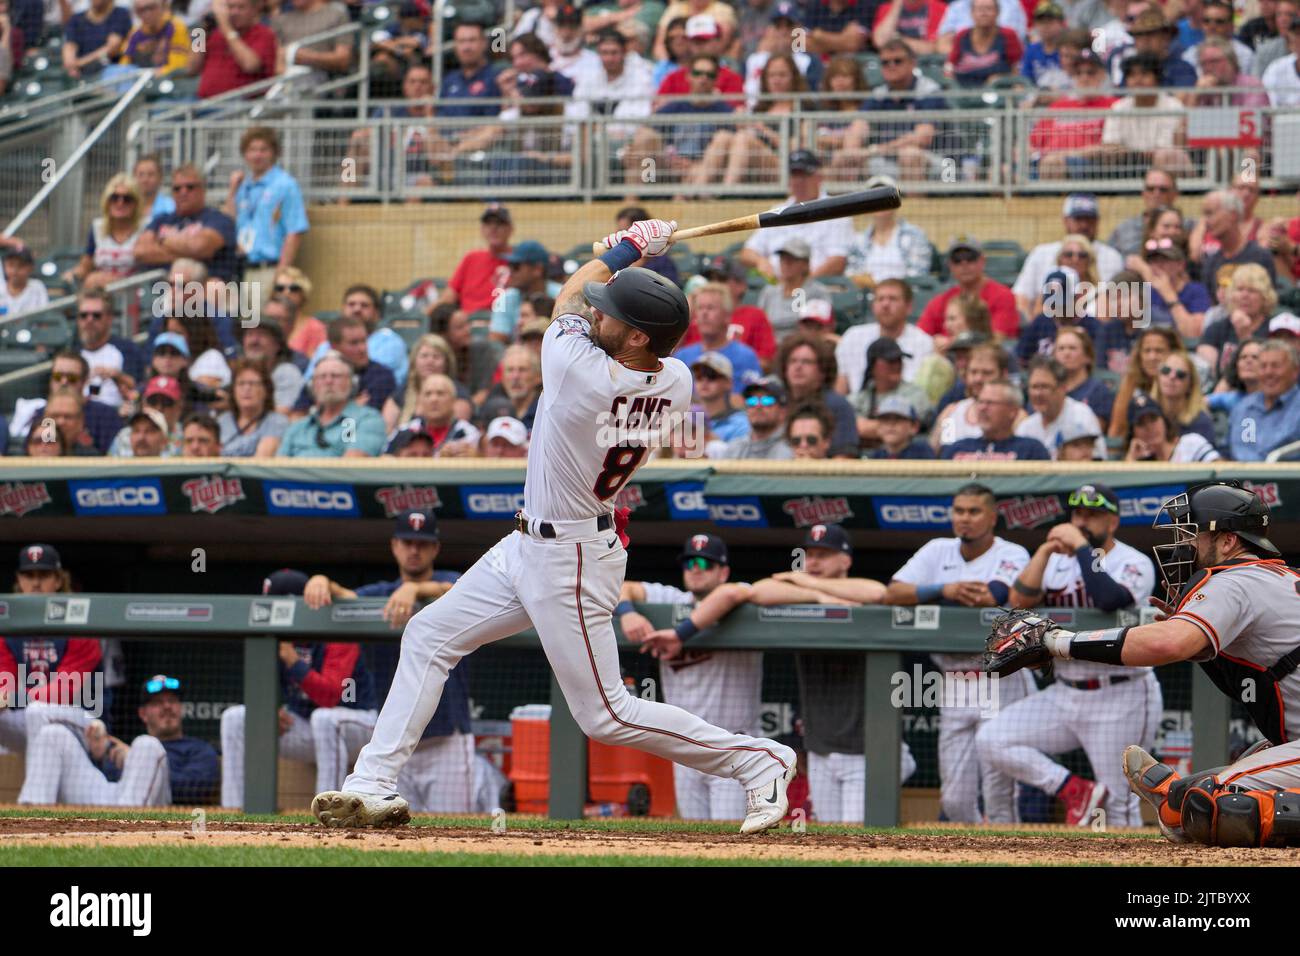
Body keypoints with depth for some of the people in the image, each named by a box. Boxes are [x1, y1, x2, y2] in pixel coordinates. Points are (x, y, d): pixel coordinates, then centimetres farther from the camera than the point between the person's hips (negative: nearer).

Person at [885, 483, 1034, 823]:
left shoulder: (1012, 555, -3)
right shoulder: (938, 552, 11)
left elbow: (990, 598, -21)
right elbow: (891, 594, 0)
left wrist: (923, 596, -8)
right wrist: (943, 589, -16)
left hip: (1001, 688, -5)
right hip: (954, 690, 5)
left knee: (999, 799, -6)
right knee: (955, 801, 6)